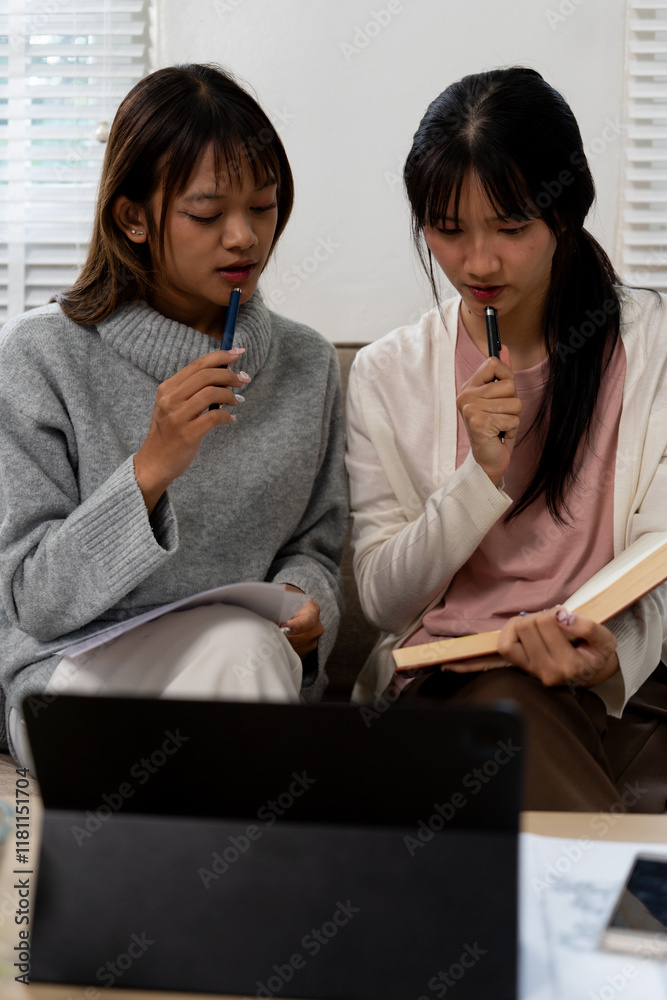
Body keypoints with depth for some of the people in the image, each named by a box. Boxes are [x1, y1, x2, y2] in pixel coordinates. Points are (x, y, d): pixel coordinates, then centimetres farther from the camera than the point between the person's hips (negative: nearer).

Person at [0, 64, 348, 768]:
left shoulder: (307, 364, 6)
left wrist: (305, 602, -10)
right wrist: (149, 467, -23)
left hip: (253, 683, 3)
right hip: (78, 672, -3)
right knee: (240, 642, -32)